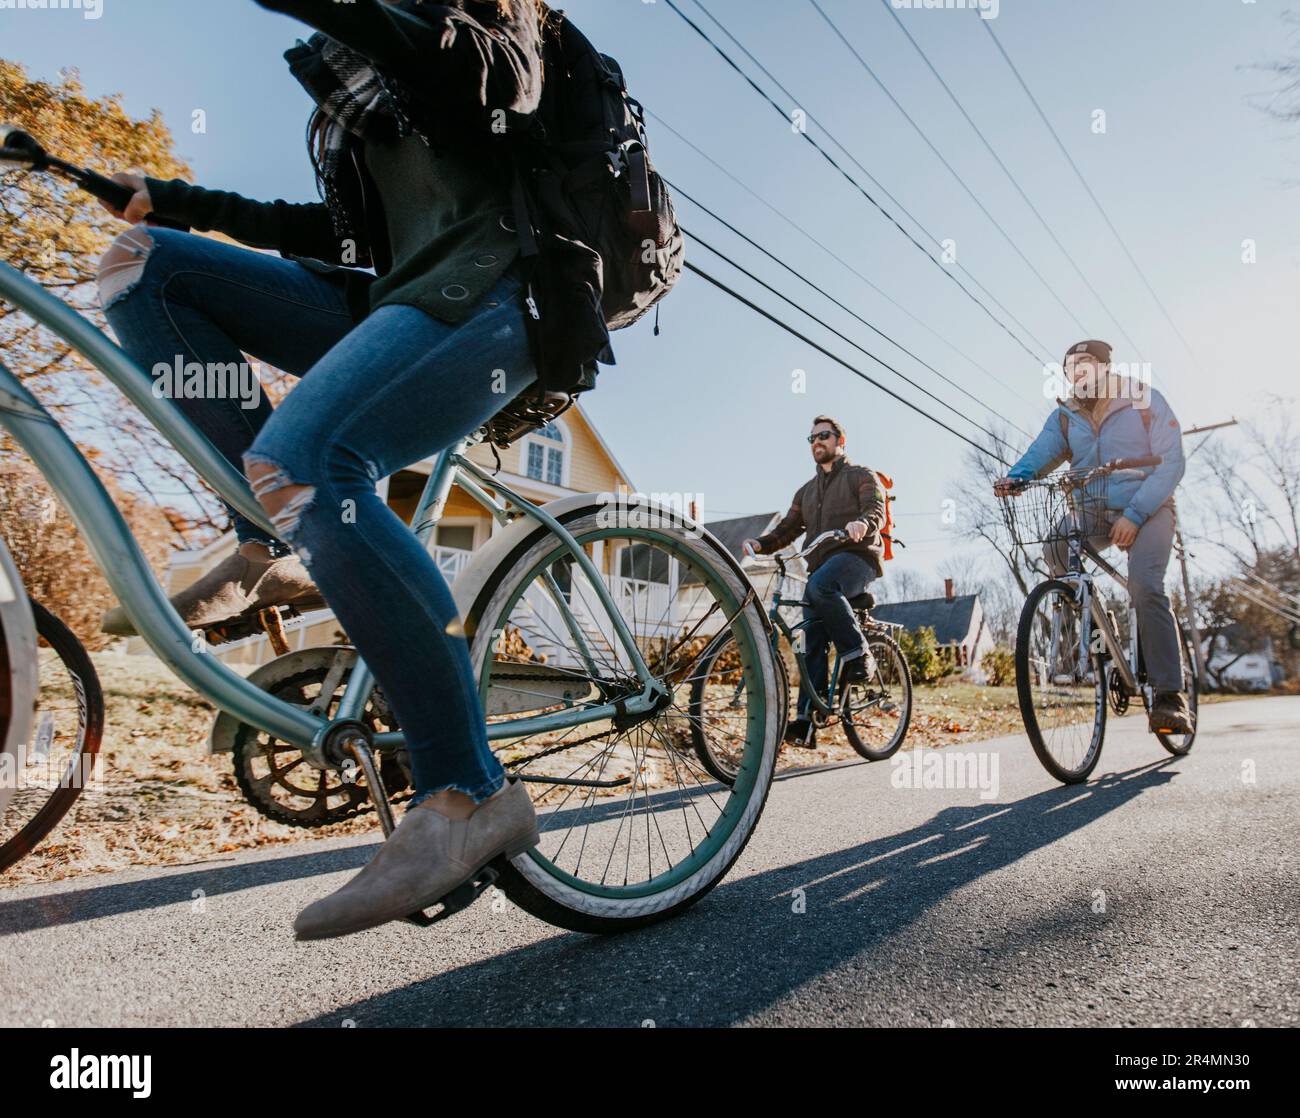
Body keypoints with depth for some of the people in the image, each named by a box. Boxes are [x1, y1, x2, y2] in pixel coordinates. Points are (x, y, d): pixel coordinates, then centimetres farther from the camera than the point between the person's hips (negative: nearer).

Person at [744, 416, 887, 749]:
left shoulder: (861, 476, 10)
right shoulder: (806, 492, 27)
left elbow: (877, 510, -8)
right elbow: (788, 528, 16)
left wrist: (862, 523, -32)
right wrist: (761, 543, -4)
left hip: (857, 556, -5)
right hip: (820, 566, 5)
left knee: (820, 586, -38)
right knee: (813, 647, -5)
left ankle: (858, 654, -23)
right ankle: (806, 721, -8)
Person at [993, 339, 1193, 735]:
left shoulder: (1146, 402, -6)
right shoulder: (1066, 416, 4)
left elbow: (1170, 464, -12)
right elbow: (1039, 454, -10)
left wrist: (1135, 515, -23)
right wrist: (1015, 478, -34)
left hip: (1147, 510, -3)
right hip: (1093, 513, 4)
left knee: (1146, 588, -24)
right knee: (1056, 550, -28)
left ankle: (1170, 695, -19)